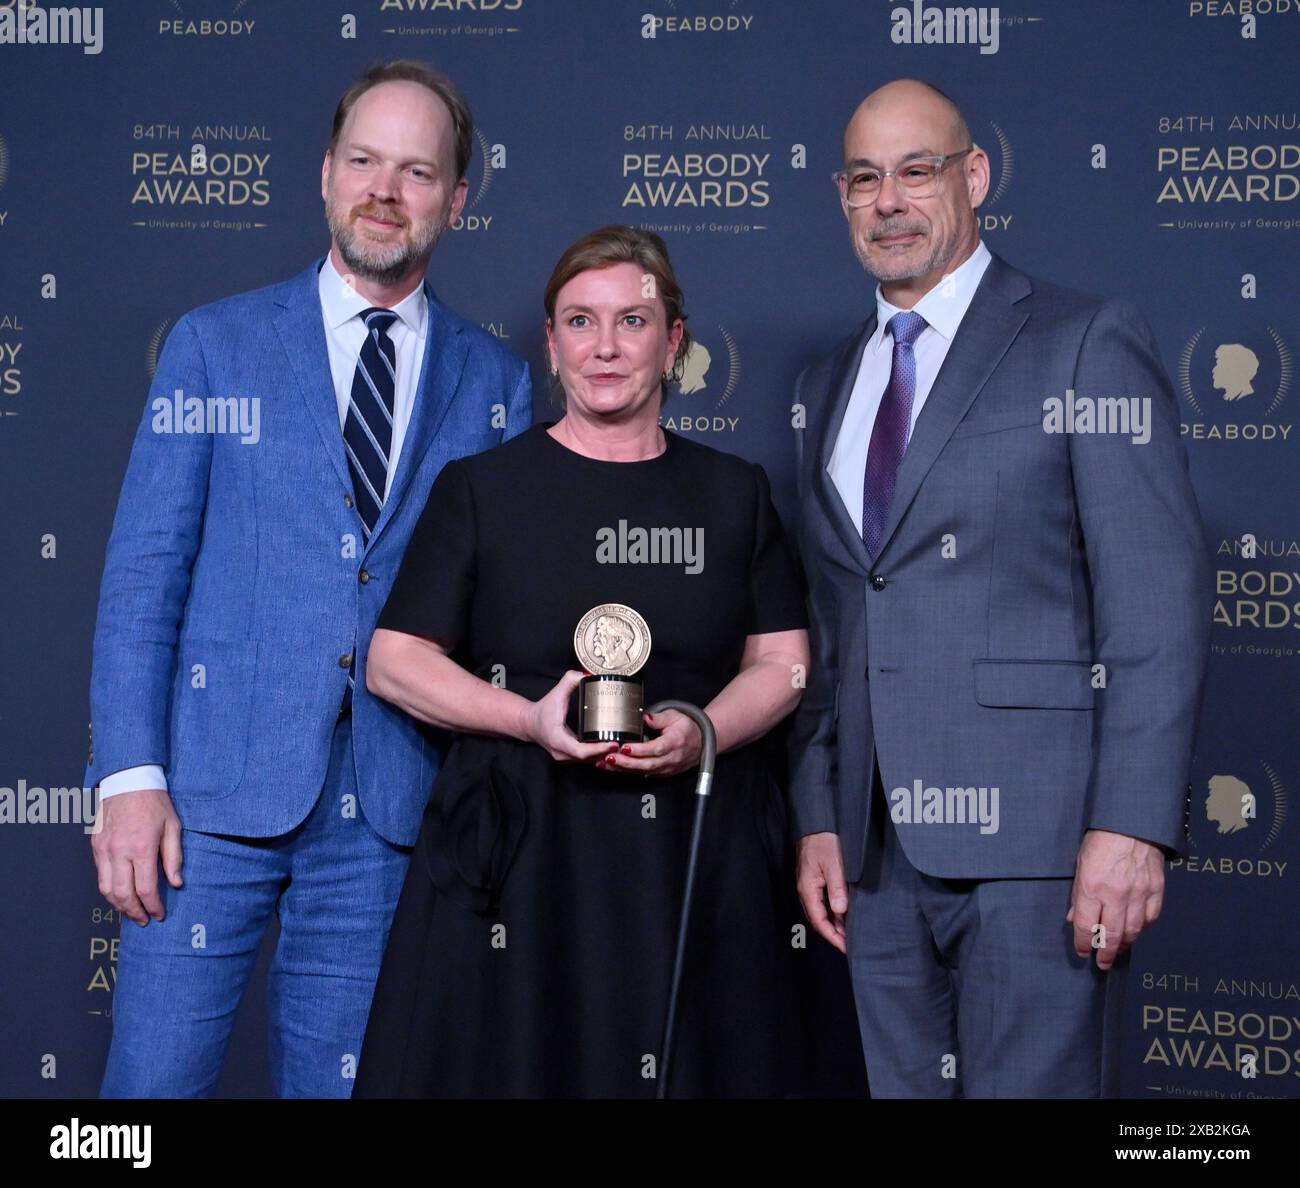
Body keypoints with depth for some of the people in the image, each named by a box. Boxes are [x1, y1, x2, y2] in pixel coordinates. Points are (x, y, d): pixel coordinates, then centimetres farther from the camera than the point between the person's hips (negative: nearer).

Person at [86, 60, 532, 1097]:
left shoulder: (496, 381, 9)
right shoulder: (216, 344, 5)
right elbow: (143, 571, 1)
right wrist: (130, 776, -8)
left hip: (389, 811, 1)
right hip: (216, 784, -1)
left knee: (337, 1079, 10)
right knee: (153, 1078, 0)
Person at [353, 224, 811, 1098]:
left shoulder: (734, 492, 10)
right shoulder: (481, 489, 4)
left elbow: (782, 661, 8)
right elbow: (394, 663, 1)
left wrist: (703, 732, -13)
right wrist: (531, 719, -15)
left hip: (697, 851, 2)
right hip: (520, 851, -2)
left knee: (687, 1067, 5)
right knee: (515, 1061, 0)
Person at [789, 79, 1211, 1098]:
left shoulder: (1087, 342, -1)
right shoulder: (827, 386, 18)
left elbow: (1158, 599, -9)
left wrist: (1131, 825, -16)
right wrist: (817, 819, 10)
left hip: (1031, 836, -5)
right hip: (878, 850, 6)